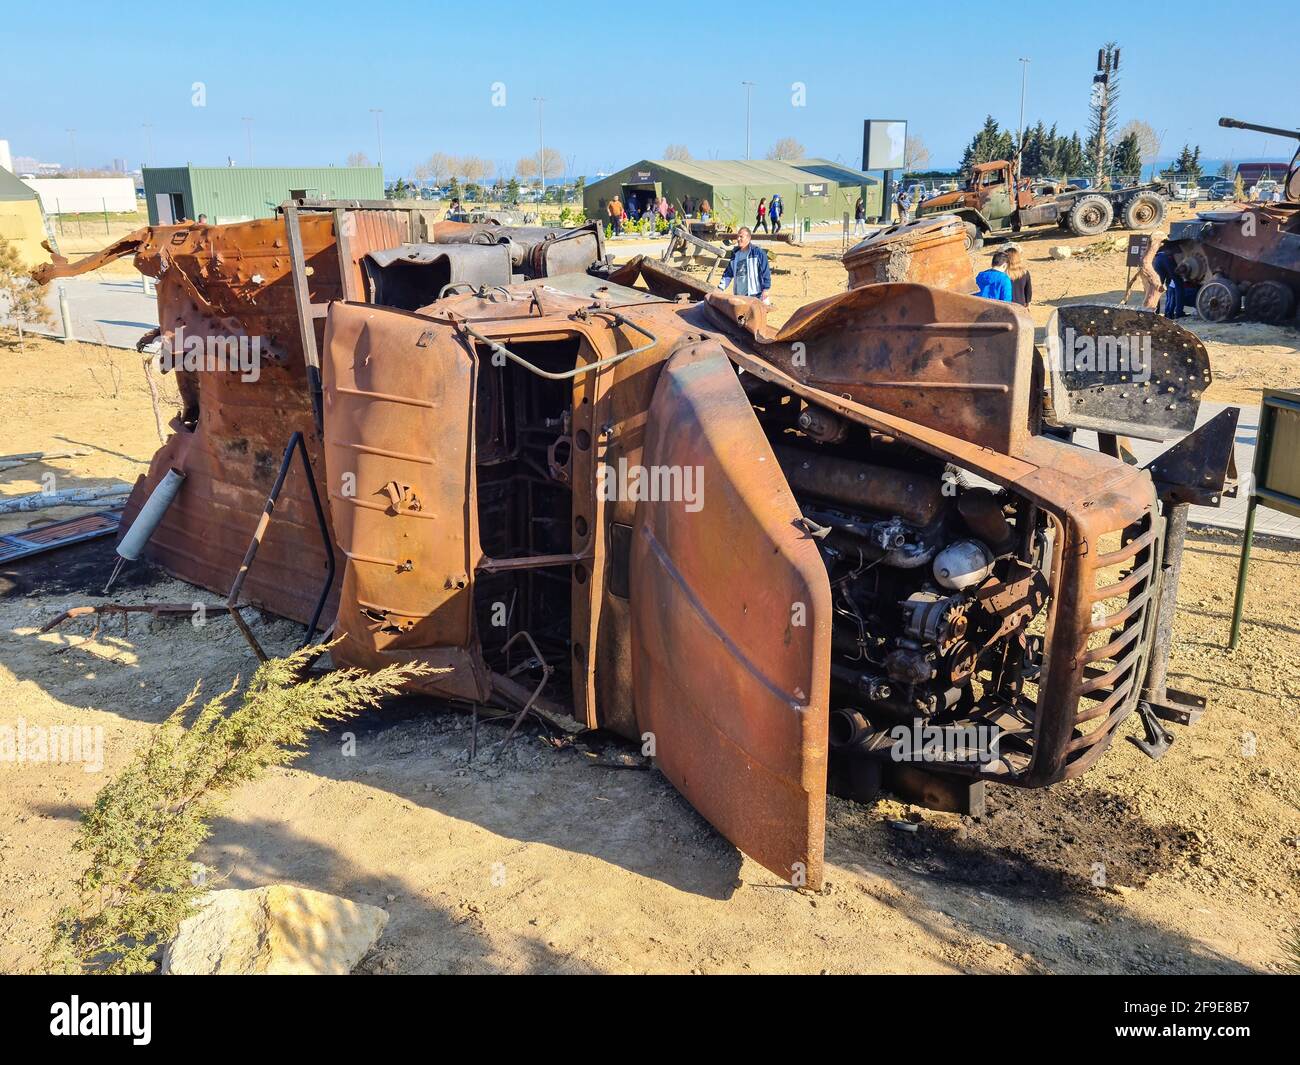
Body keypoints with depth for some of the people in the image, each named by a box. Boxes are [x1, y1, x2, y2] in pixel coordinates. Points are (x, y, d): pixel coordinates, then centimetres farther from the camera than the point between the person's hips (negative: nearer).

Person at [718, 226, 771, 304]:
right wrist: (720, 288, 9)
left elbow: (765, 272, -6)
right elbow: (728, 274, 18)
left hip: (756, 295, -6)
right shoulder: (735, 254, 14)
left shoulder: (758, 252, -4)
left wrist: (766, 289, -11)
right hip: (739, 295, 6)